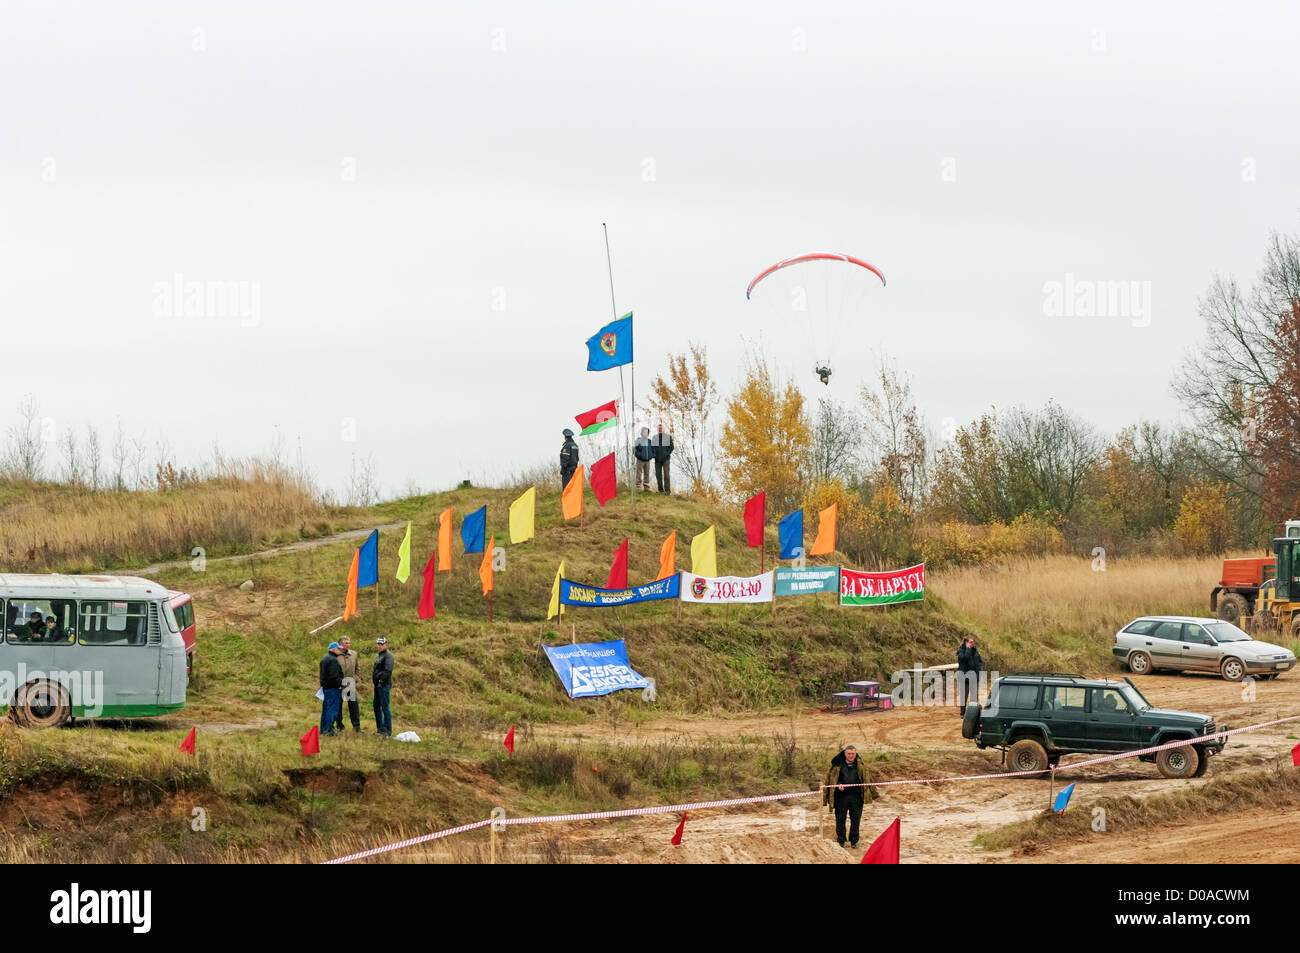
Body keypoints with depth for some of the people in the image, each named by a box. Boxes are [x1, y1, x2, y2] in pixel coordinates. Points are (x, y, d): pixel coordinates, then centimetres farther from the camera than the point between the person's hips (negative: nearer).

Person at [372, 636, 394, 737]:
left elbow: (388, 670, -22)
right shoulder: (379, 656, 19)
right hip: (378, 685, 10)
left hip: (384, 685, -10)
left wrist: (381, 680, -23)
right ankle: (380, 728, 25)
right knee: (377, 706, 16)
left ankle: (388, 731, -8)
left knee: (385, 707, -9)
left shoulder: (388, 655, -12)